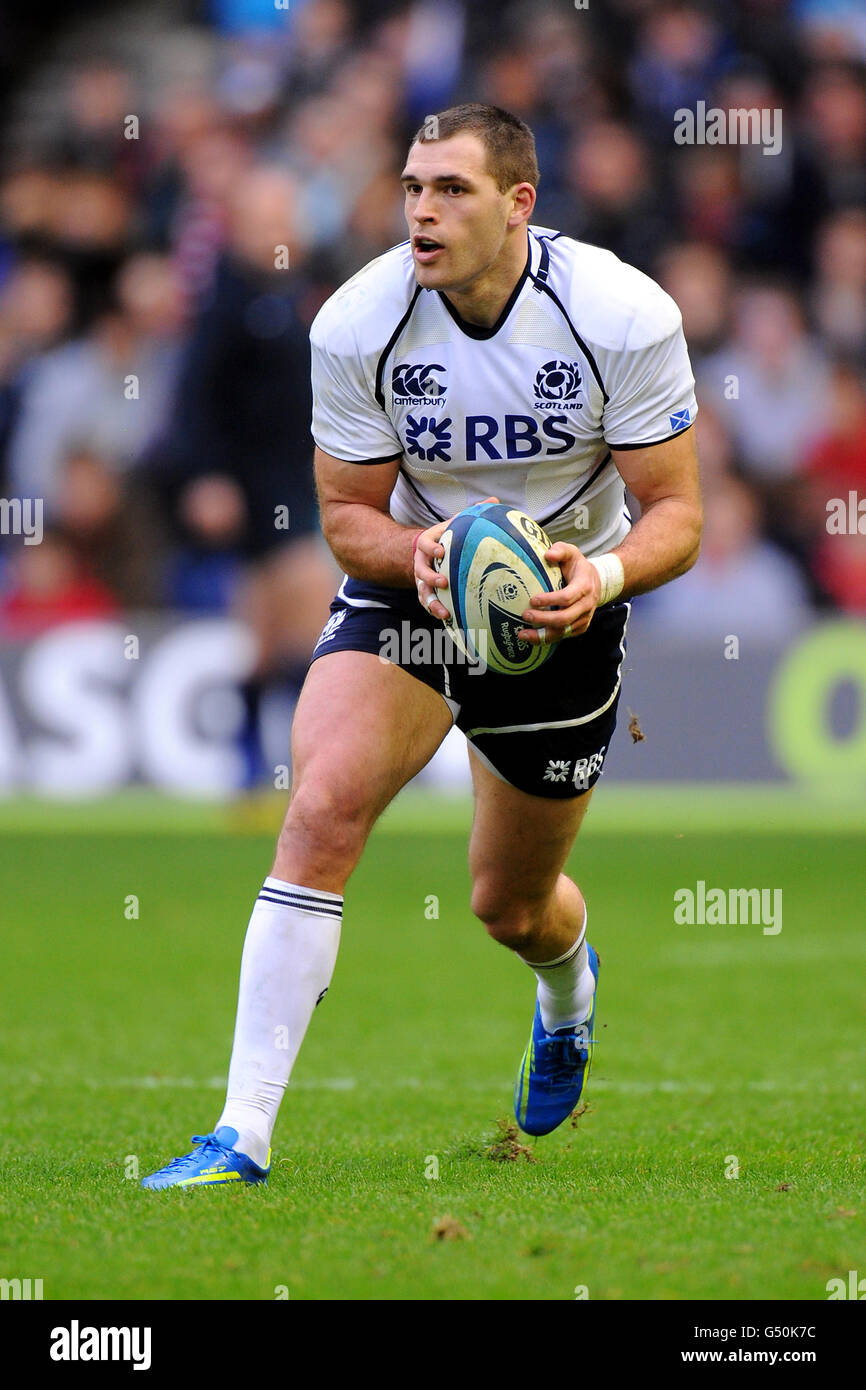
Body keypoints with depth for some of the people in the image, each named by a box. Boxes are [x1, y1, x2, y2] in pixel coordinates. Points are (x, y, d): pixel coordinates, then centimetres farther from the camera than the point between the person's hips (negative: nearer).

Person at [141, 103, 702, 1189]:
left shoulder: (626, 316, -22)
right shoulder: (357, 323, -19)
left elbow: (677, 513, -15)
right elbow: (347, 514, -8)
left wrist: (603, 576, -36)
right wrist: (420, 553, -30)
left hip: (563, 605, 0)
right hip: (408, 580, 0)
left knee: (510, 907, 12)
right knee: (322, 809, -25)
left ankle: (569, 990, 54)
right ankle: (243, 1133, -23)